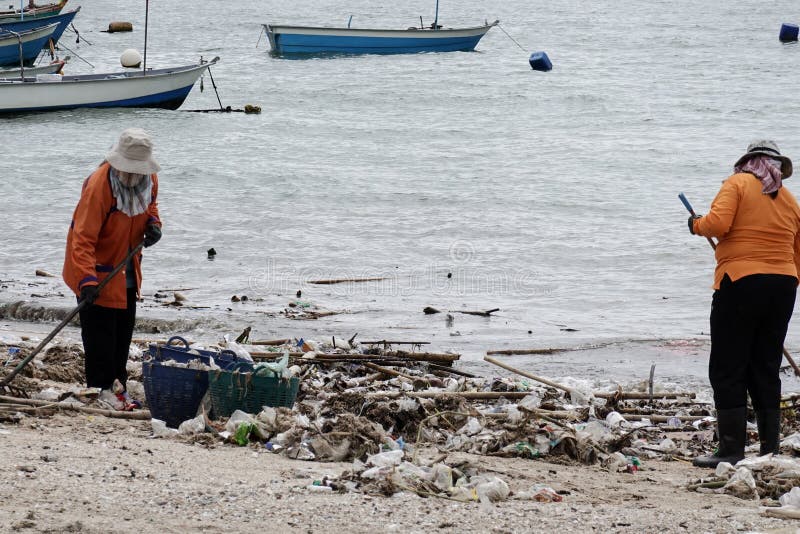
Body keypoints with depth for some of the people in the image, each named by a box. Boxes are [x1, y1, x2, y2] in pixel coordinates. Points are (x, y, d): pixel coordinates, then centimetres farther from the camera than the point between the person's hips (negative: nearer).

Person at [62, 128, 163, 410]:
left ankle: (117, 383, 24)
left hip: (127, 269, 7)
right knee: (100, 330, -3)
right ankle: (106, 386, 8)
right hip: (98, 269, -7)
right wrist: (87, 280, -39)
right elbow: (83, 238, -31)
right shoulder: (98, 185, -30)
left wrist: (153, 224, -6)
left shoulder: (149, 179, -8)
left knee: (124, 329, 13)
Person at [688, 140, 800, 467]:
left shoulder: (738, 184, 0)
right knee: (766, 371, 12)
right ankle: (771, 449, 11)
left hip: (741, 283, -6)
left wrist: (697, 225, 5)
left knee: (728, 371, -1)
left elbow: (718, 223, -16)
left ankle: (732, 450, -5)